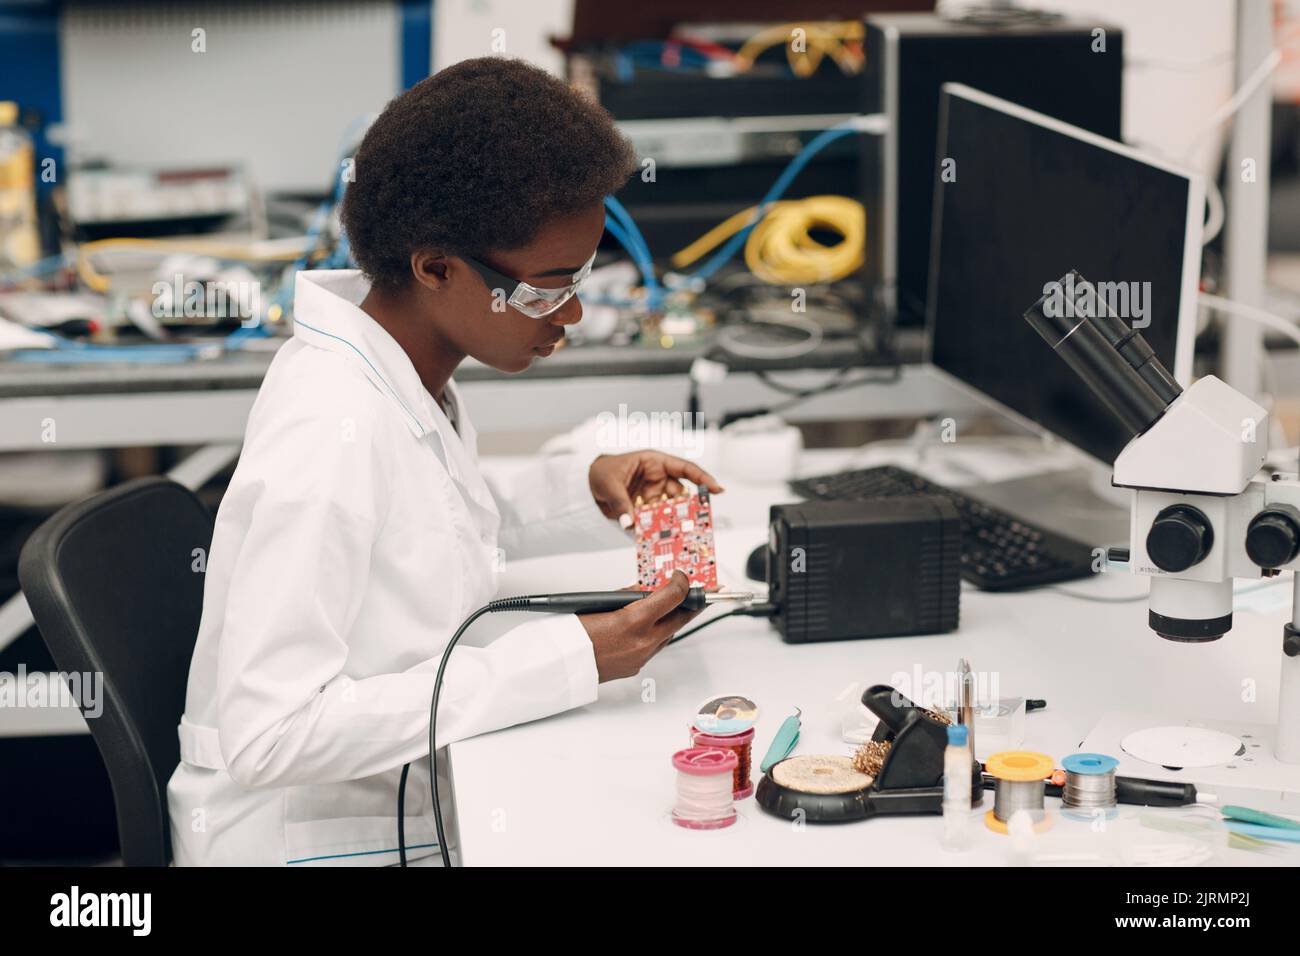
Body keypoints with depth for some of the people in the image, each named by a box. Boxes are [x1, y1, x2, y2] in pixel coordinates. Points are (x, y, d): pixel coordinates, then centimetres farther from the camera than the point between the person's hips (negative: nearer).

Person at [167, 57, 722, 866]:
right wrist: (562, 662, -28)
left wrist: (587, 491, 1)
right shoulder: (333, 436, -26)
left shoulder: (410, 368, 0)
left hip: (401, 795, 8)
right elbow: (267, 735, -29)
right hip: (311, 839, -8)